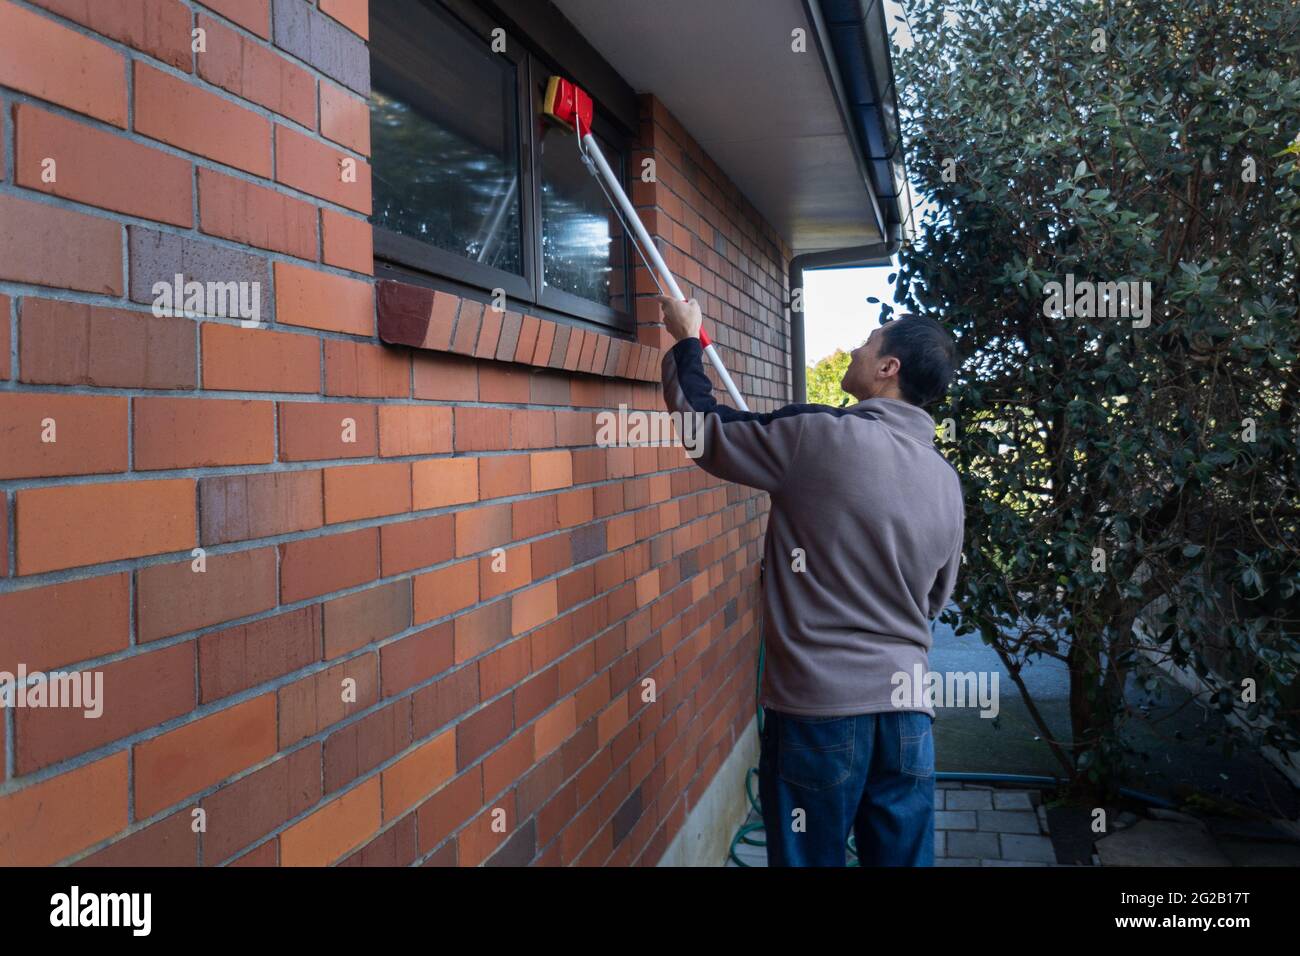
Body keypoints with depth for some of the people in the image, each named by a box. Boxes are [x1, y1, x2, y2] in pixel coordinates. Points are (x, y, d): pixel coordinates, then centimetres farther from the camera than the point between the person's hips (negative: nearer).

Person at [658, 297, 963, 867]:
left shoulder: (820, 438, -14)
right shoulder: (946, 479, 7)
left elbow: (703, 428, -3)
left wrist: (686, 342, 12)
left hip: (819, 706, -5)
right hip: (908, 710, 6)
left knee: (812, 858, 10)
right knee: (903, 857, 16)